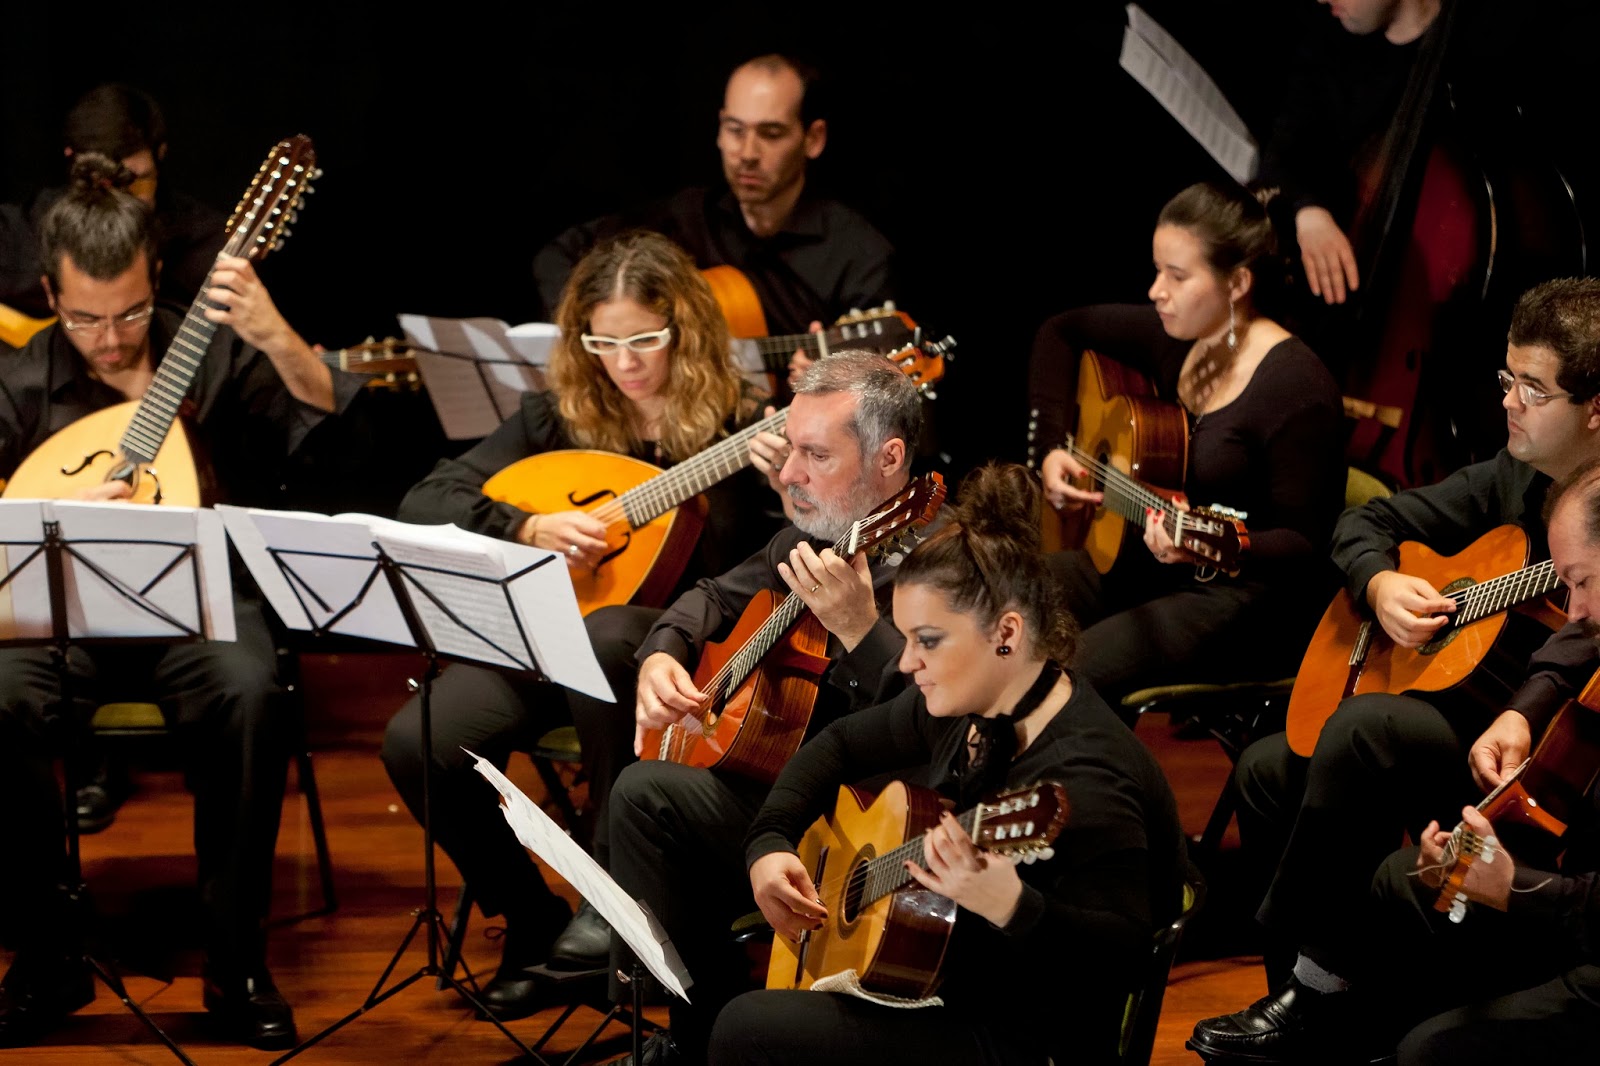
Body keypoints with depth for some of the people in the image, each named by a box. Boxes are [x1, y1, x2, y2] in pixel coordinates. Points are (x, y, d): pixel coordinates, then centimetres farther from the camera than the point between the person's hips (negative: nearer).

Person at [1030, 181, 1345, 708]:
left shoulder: (1296, 387, -18)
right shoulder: (1172, 337, 3)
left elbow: (1304, 546, -17)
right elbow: (1062, 331, 21)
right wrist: (1052, 446, 9)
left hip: (1243, 594, -8)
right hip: (1140, 565, 8)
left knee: (1070, 672, -29)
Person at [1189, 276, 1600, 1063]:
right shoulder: (1511, 476, 9)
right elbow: (1367, 523, 18)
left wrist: (1527, 713, -51)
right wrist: (1380, 587, -4)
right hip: (1459, 715, 9)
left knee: (1364, 727, -29)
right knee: (1267, 770, 5)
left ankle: (1311, 995, -16)